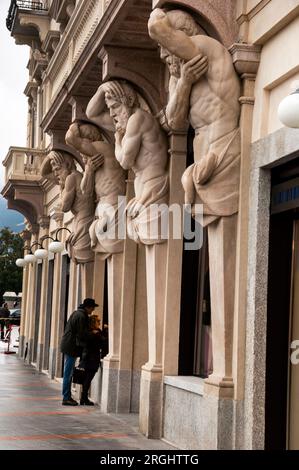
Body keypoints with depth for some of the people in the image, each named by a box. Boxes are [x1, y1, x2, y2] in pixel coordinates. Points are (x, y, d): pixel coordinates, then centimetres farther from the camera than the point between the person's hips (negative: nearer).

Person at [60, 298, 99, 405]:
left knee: (68, 373, 14)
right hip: (71, 347, -10)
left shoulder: (76, 313, 14)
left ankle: (67, 396, 19)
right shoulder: (81, 316, -18)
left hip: (68, 346, 10)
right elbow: (81, 334, -19)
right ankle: (66, 398, -1)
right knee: (68, 373, -5)